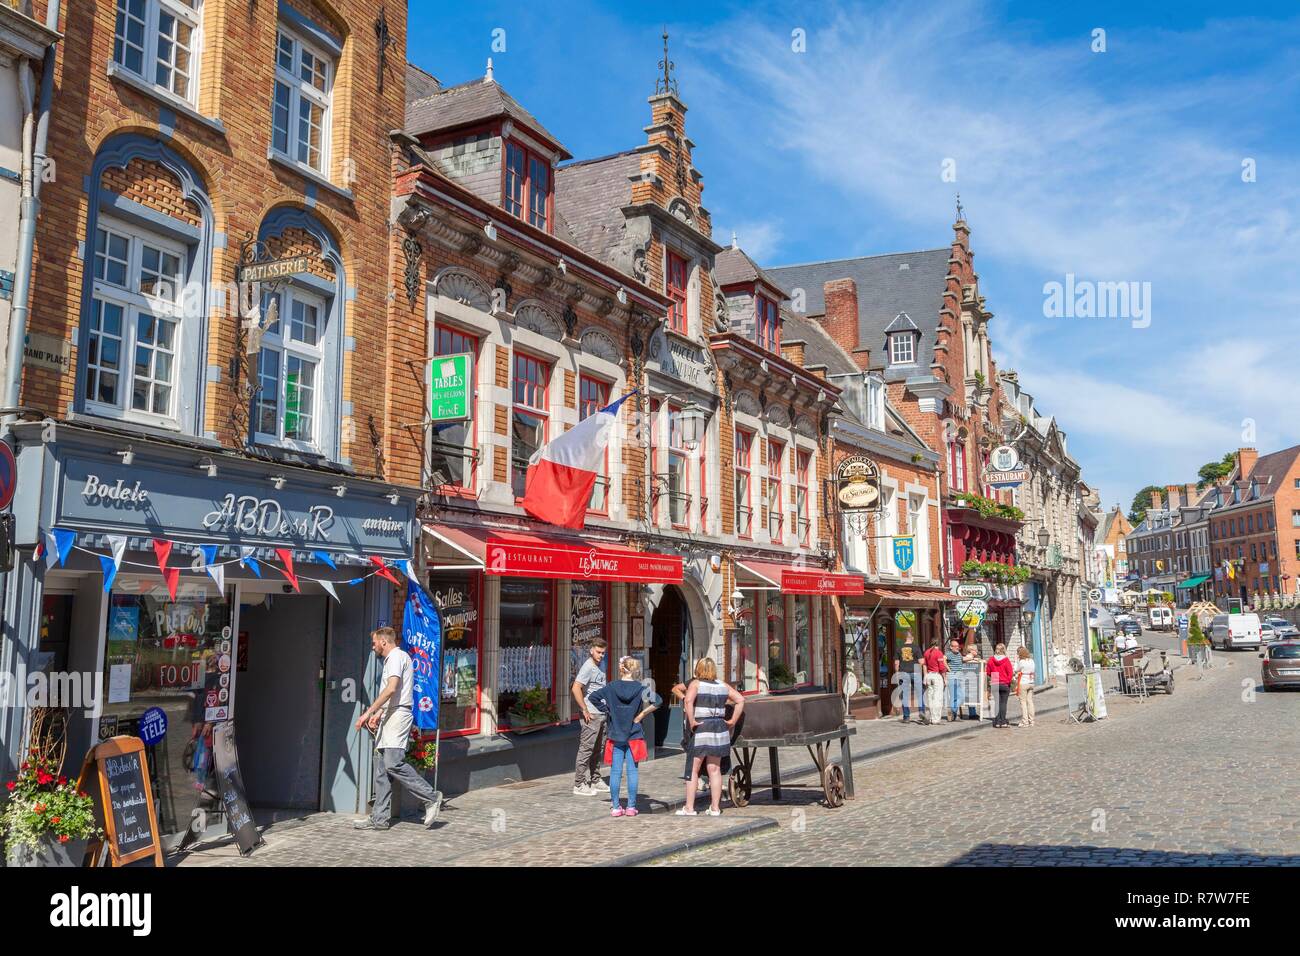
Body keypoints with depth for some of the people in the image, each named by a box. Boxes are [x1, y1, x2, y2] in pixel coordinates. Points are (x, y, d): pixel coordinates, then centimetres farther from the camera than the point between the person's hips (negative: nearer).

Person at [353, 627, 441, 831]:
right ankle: (379, 818, 6)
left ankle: (430, 799, -11)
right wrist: (378, 715, 17)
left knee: (394, 764, -18)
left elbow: (391, 689, -20)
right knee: (381, 768, 6)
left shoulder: (396, 656, -7)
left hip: (398, 715, -10)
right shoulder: (391, 659, 25)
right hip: (389, 718, 10)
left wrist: (368, 712, -20)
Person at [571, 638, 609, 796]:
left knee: (598, 748, 15)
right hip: (591, 715, -9)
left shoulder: (602, 663, 11)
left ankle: (595, 780, 25)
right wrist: (585, 710, -19)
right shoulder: (588, 667, -16)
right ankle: (579, 784, -1)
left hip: (602, 713, 9)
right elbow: (575, 688, -23)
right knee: (586, 749, -5)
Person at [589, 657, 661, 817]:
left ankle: (615, 807, 7)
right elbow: (657, 701, -17)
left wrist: (606, 710, 1)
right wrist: (641, 714, -7)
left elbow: (592, 697, -4)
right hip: (634, 736, -1)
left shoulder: (612, 687, -2)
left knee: (615, 772, 5)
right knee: (632, 771, 5)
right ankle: (631, 807, 7)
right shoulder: (640, 688, -6)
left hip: (616, 736, 1)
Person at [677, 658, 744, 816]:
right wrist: (732, 721, 7)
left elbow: (689, 700, -23)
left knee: (693, 769, 4)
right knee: (715, 769, 11)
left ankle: (689, 808, 5)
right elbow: (740, 700, 6)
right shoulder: (723, 686, 9)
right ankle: (715, 807, 13)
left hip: (700, 728, -4)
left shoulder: (696, 684, -5)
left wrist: (691, 721, -17)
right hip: (720, 728, 4)